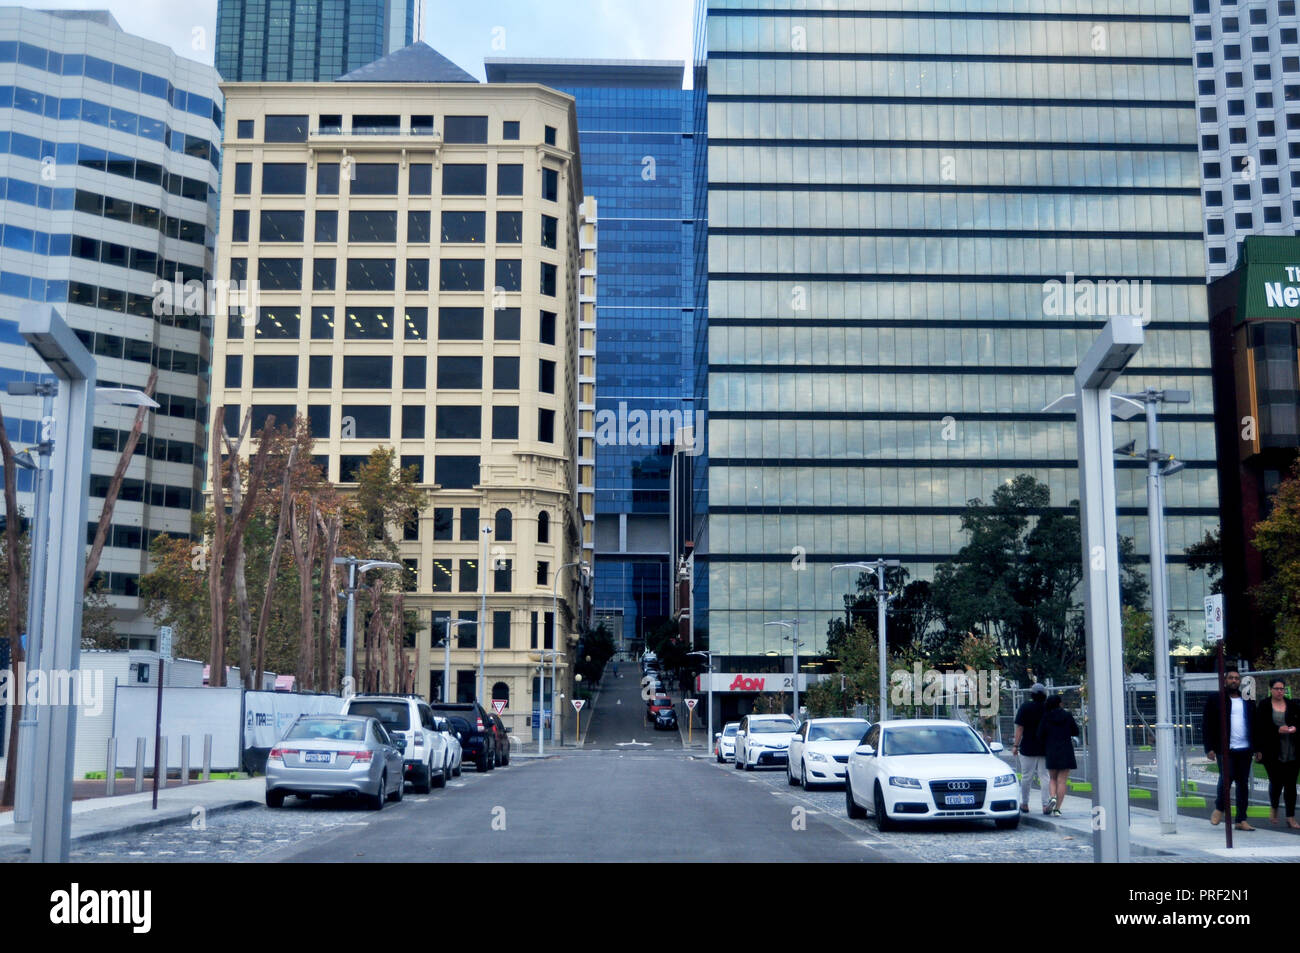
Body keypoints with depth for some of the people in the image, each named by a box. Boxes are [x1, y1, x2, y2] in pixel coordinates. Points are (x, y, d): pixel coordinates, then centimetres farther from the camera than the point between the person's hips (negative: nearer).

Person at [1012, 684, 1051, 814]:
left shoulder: (1025, 707, -6)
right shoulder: (1048, 708, 2)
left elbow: (1020, 728, -8)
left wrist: (1015, 745, -4)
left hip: (1028, 748, -2)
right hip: (1045, 749, 2)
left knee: (1026, 777, 6)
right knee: (1044, 777, 5)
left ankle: (1024, 805, 13)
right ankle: (1046, 805, -1)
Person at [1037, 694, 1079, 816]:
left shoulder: (1046, 718, -2)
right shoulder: (1067, 716, -3)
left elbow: (1040, 735, -3)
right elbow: (1075, 732, 5)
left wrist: (1045, 750, 11)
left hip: (1051, 751, 1)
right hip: (1066, 752, -1)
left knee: (1052, 778, 18)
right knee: (1062, 781, 2)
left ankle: (1052, 797, -9)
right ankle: (1057, 808, -2)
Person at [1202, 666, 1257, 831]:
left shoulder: (1248, 701, 15)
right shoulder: (1215, 699, 3)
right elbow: (1207, 725, 0)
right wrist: (1209, 748, -8)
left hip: (1245, 749, 4)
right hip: (1225, 749, -4)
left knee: (1243, 783, 4)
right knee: (1226, 776, -16)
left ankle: (1241, 820, 10)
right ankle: (1219, 808, 10)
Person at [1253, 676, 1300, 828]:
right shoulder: (1263, 706, 1)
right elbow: (1259, 729, -4)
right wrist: (1278, 730, -16)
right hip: (1273, 753, -2)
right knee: (1276, 783, -3)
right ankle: (1273, 807, 26)